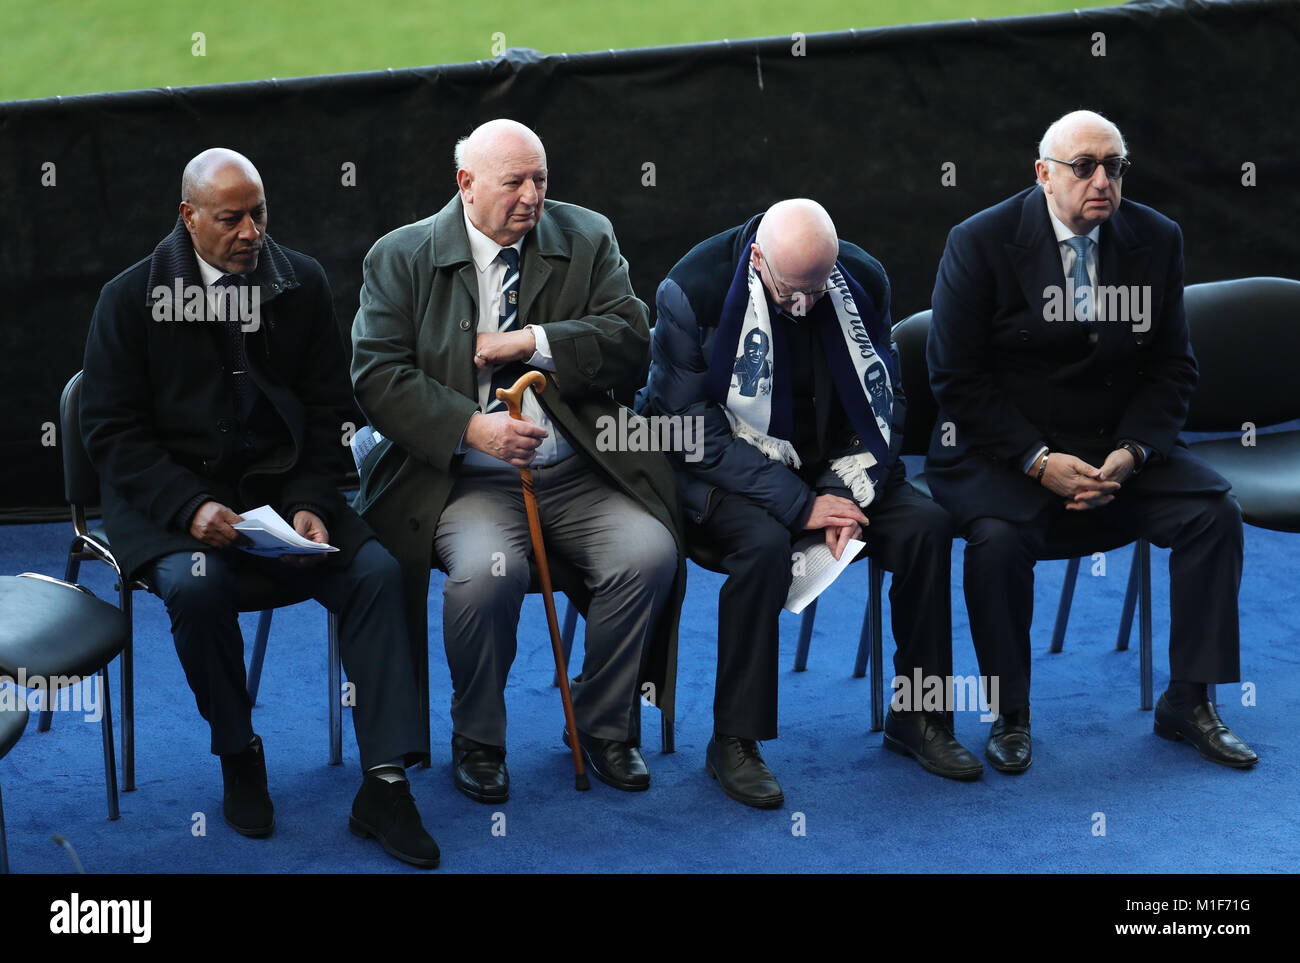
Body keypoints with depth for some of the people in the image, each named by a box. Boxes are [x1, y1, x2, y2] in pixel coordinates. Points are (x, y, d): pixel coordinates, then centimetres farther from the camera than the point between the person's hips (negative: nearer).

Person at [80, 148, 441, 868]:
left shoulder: (302, 283, 6)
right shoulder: (132, 297, -2)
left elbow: (327, 410, 8)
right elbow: (111, 431, -4)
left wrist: (310, 504, -9)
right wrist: (191, 506, -20)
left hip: (281, 487, 3)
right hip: (169, 496, -2)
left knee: (377, 571, -22)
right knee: (198, 584, -34)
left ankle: (384, 784, -19)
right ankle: (238, 754, -8)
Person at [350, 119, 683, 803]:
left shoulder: (587, 239, 9)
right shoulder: (401, 258, 3)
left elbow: (631, 342, 0)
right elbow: (377, 375, -6)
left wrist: (532, 340, -12)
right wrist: (472, 428, -20)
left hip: (579, 474, 3)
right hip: (465, 481, -2)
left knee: (650, 552, -23)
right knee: (486, 569, -32)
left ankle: (603, 723, 2)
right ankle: (477, 740, -4)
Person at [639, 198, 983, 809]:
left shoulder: (862, 280, -6)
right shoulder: (694, 291, -19)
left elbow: (883, 403, 4)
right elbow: (693, 433, -19)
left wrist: (848, 490, -13)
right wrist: (798, 504, -24)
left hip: (831, 463, 4)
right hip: (728, 471, -4)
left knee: (926, 524, -18)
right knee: (765, 543, -35)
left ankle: (918, 717, -2)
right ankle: (733, 743, -21)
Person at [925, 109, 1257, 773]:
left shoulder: (1156, 240, 3)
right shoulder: (981, 243, -8)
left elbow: (1171, 369, 6)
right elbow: (957, 377, -9)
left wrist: (1130, 453, -12)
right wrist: (1039, 462, -19)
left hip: (1117, 447, 4)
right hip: (1000, 450, -4)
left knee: (1214, 512, -17)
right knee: (998, 536, -33)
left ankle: (1187, 704, -3)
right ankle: (1010, 716, -10)